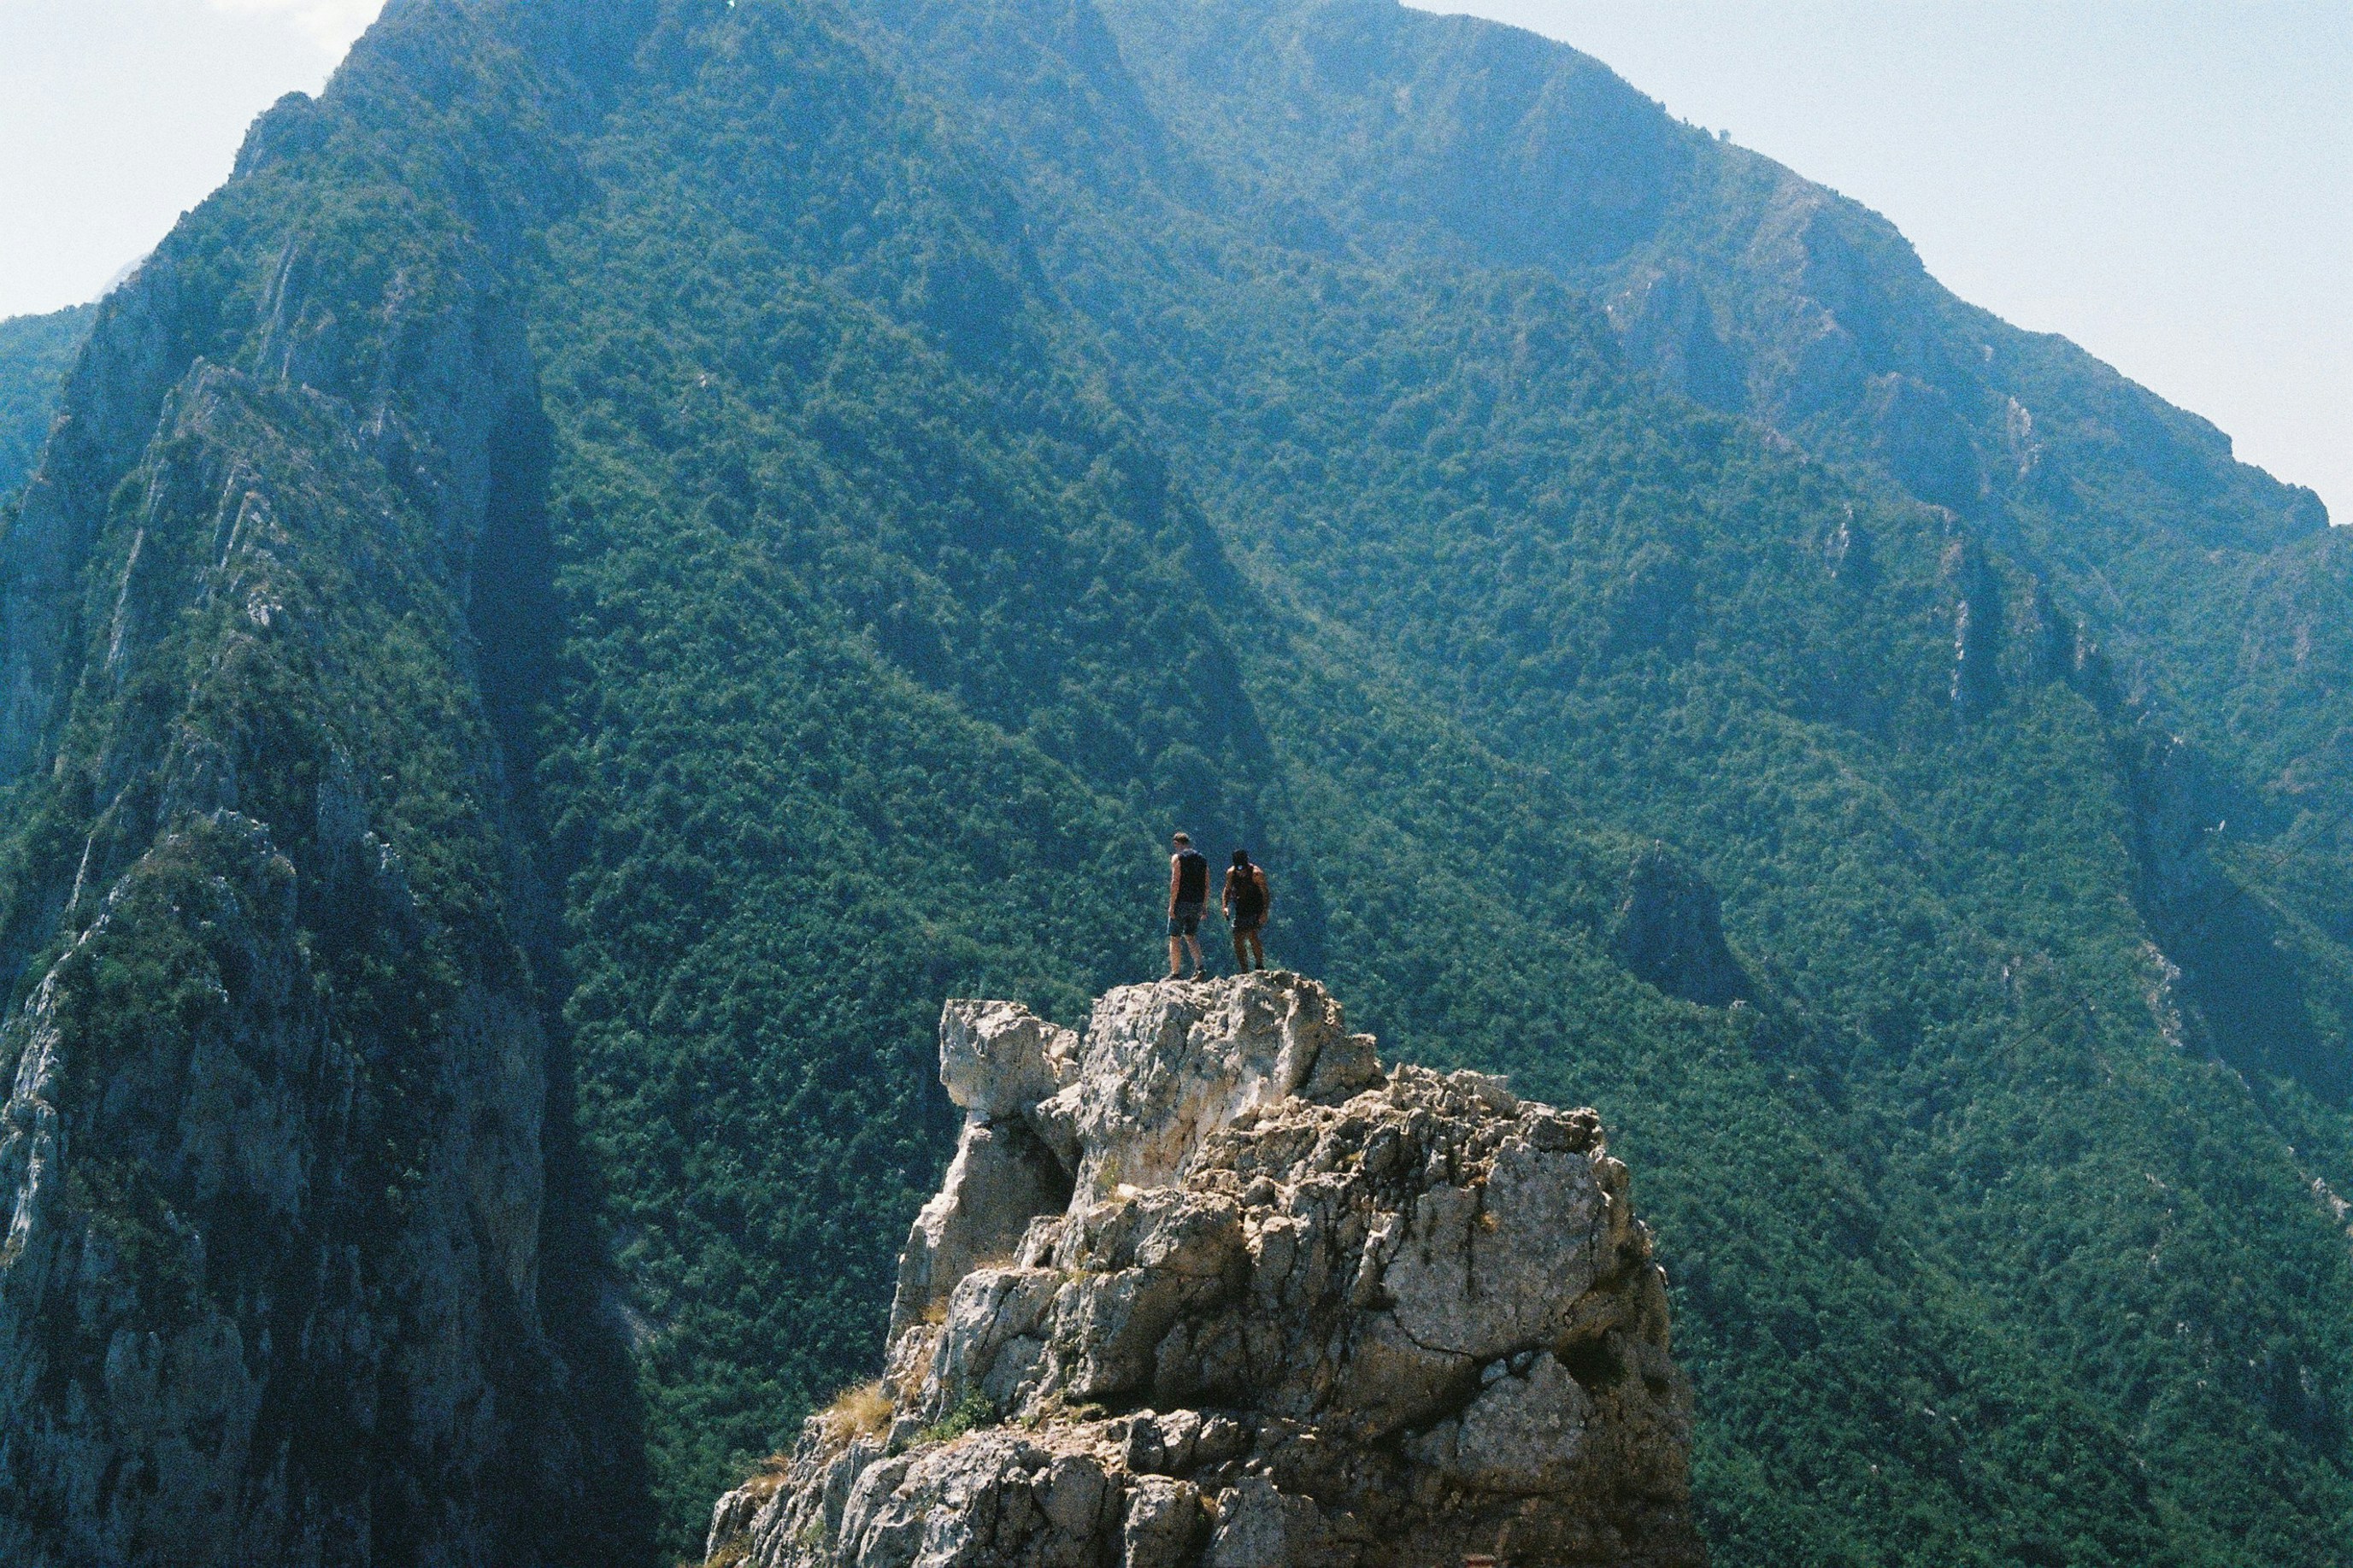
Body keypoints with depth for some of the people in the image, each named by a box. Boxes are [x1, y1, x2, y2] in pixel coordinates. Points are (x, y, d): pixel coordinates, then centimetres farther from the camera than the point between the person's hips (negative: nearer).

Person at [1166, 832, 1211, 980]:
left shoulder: (1177, 858, -6)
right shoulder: (1202, 858, 13)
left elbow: (1175, 882, -15)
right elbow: (1207, 885, 12)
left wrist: (1171, 905, -13)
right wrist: (1205, 906, 16)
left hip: (1181, 902, -6)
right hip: (1197, 904, 6)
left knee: (1175, 938, 2)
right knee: (1190, 935, 16)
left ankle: (1174, 973, 1)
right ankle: (1200, 966, -4)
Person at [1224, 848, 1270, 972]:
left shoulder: (1257, 873, -15)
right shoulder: (1231, 873, -1)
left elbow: (1265, 893, -13)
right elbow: (1227, 890, 11)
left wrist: (1265, 912, -22)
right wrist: (1225, 906, -3)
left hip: (1255, 910, -5)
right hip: (1240, 910, 5)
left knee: (1252, 935, -22)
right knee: (1238, 941, -1)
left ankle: (1260, 966, -9)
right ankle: (1245, 972, 7)